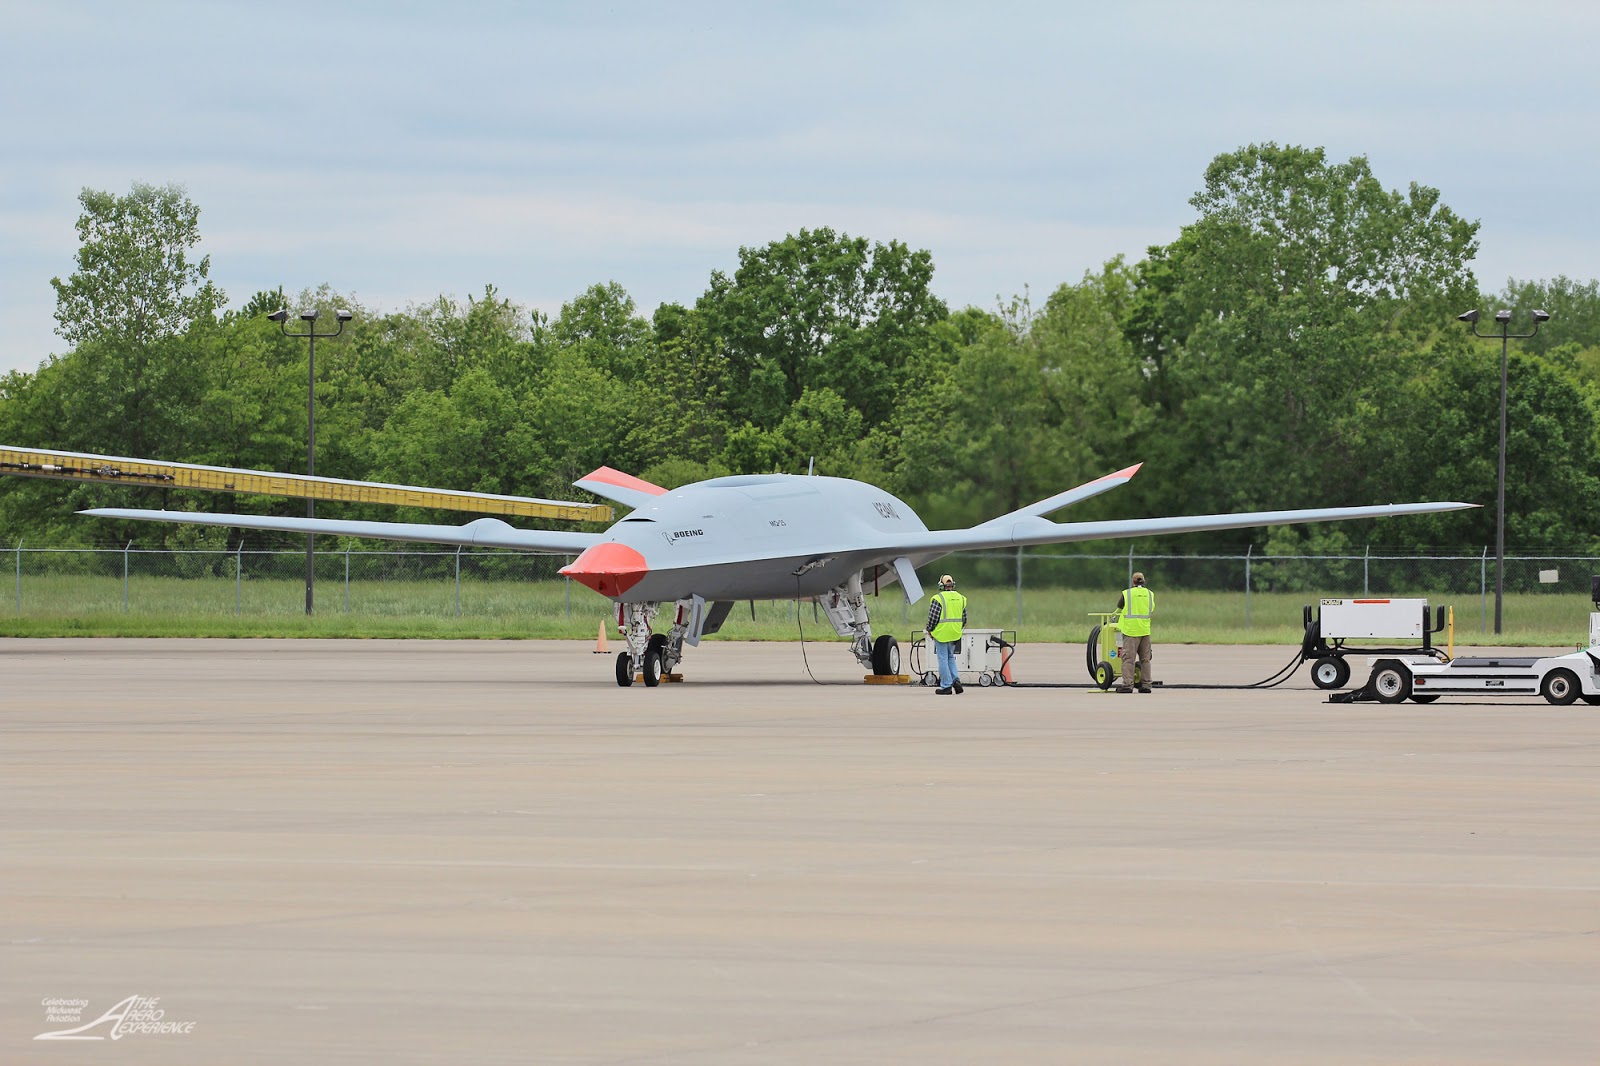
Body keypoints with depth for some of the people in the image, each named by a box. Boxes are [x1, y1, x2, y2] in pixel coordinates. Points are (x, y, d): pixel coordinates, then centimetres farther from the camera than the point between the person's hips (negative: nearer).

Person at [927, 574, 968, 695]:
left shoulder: (938, 599, -12)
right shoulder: (960, 598, 6)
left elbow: (933, 617, -13)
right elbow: (964, 618, 11)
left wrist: (930, 631, 2)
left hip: (941, 633, -6)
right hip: (955, 634, 6)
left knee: (943, 659, 1)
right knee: (950, 657, 20)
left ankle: (946, 686, 1)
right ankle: (956, 679, 4)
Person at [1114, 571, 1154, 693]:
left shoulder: (1126, 594, -3)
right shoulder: (1150, 594, 7)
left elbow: (1119, 609, 9)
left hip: (1131, 629, -4)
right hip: (1145, 630, 4)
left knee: (1128, 658, -4)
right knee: (1145, 658, 10)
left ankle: (1127, 684, -11)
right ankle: (1145, 684, 10)